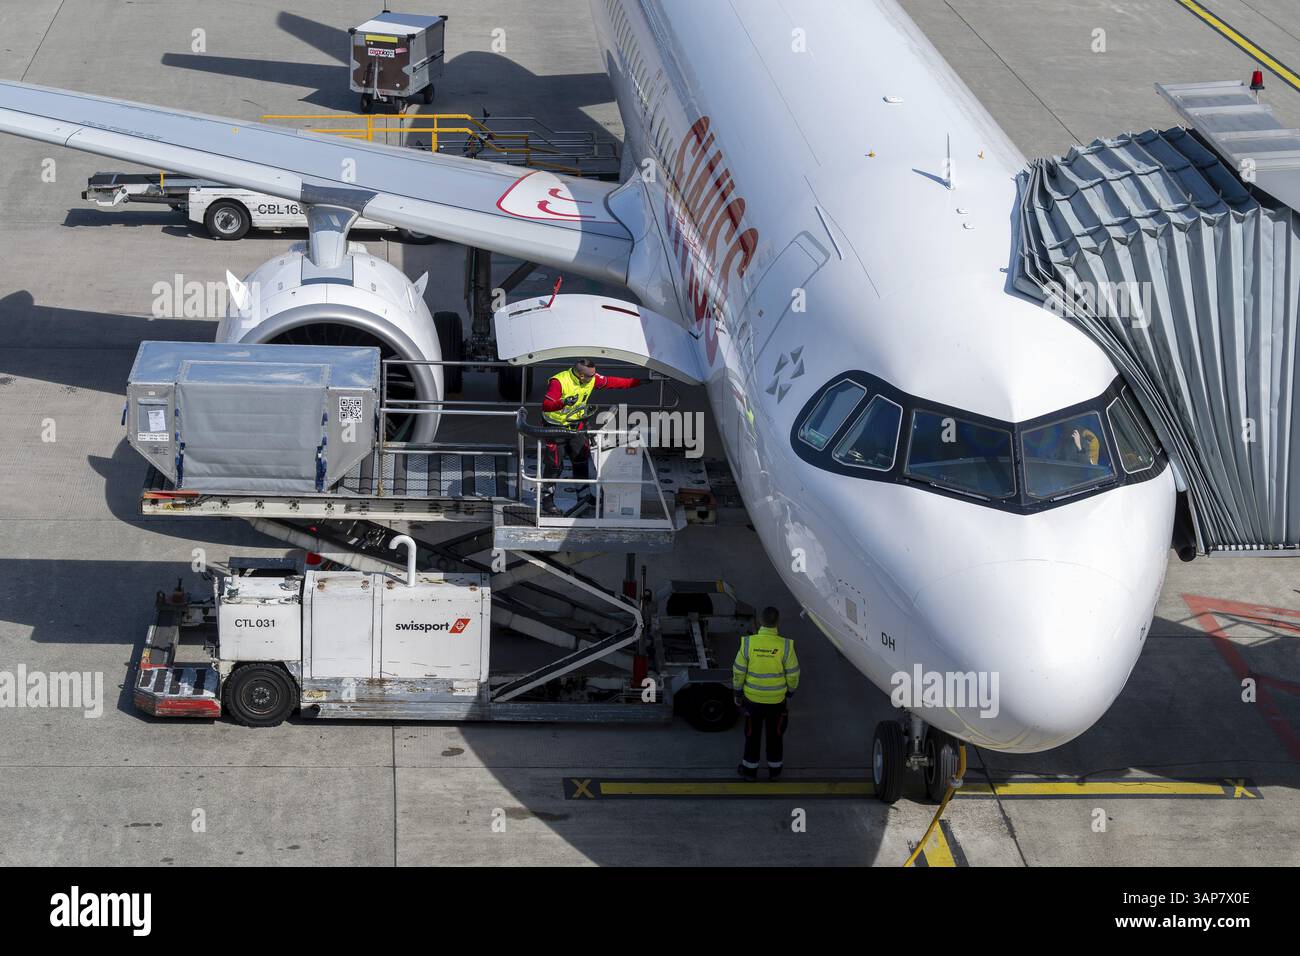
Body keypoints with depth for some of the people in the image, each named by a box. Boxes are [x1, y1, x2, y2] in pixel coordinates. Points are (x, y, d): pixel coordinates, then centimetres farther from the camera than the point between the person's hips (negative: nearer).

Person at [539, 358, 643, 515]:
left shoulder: (591, 379, -8)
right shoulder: (559, 381, -26)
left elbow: (611, 382, 1)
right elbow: (545, 406, -31)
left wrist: (637, 382, 1)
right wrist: (563, 403, -48)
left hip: (577, 425, 6)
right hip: (556, 427, -6)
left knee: (582, 460, 5)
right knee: (553, 465, -2)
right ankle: (547, 499, 8)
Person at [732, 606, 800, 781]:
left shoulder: (748, 643, -18)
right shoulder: (785, 646, -20)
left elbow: (738, 673, -9)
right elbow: (793, 675, -10)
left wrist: (737, 694, 5)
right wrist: (790, 693, 8)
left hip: (753, 699, 0)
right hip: (777, 700, 0)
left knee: (753, 734, 19)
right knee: (775, 734, 20)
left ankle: (750, 769, 32)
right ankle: (774, 769, 34)